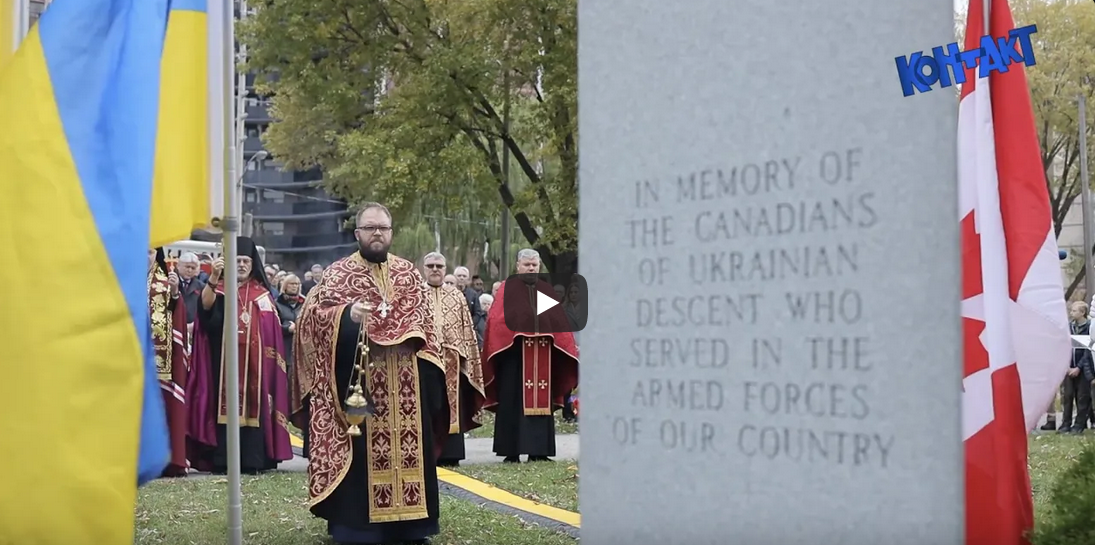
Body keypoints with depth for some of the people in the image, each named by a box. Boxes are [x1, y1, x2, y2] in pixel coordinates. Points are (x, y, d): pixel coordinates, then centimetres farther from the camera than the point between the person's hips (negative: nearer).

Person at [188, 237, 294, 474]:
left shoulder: (262, 294, 14)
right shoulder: (219, 288, 8)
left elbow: (271, 331, 12)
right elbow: (206, 304, -16)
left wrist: (267, 357, 3)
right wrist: (214, 276, -30)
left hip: (253, 363, 1)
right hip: (225, 361, -1)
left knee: (252, 405, -2)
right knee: (225, 405, -6)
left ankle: (252, 459, -2)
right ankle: (222, 459, -6)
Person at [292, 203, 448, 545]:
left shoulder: (409, 273, 14)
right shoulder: (338, 273, 1)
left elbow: (425, 325, 16)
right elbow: (312, 313, -11)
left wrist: (431, 373, 7)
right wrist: (346, 314, -29)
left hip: (405, 384, 4)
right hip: (359, 382, -4)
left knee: (408, 446, 7)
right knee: (361, 451, -4)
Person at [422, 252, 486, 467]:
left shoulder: (456, 296, 13)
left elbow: (467, 330, 11)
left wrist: (466, 355, 3)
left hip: (452, 360, 2)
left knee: (451, 405, 2)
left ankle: (450, 454, 6)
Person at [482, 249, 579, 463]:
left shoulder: (547, 290, 18)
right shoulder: (507, 289, 6)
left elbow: (559, 320, 12)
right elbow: (497, 318, -5)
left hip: (541, 355, 4)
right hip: (514, 352, -4)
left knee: (540, 400, 3)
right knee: (514, 401, -5)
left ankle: (538, 450, 7)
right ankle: (511, 451, -4)